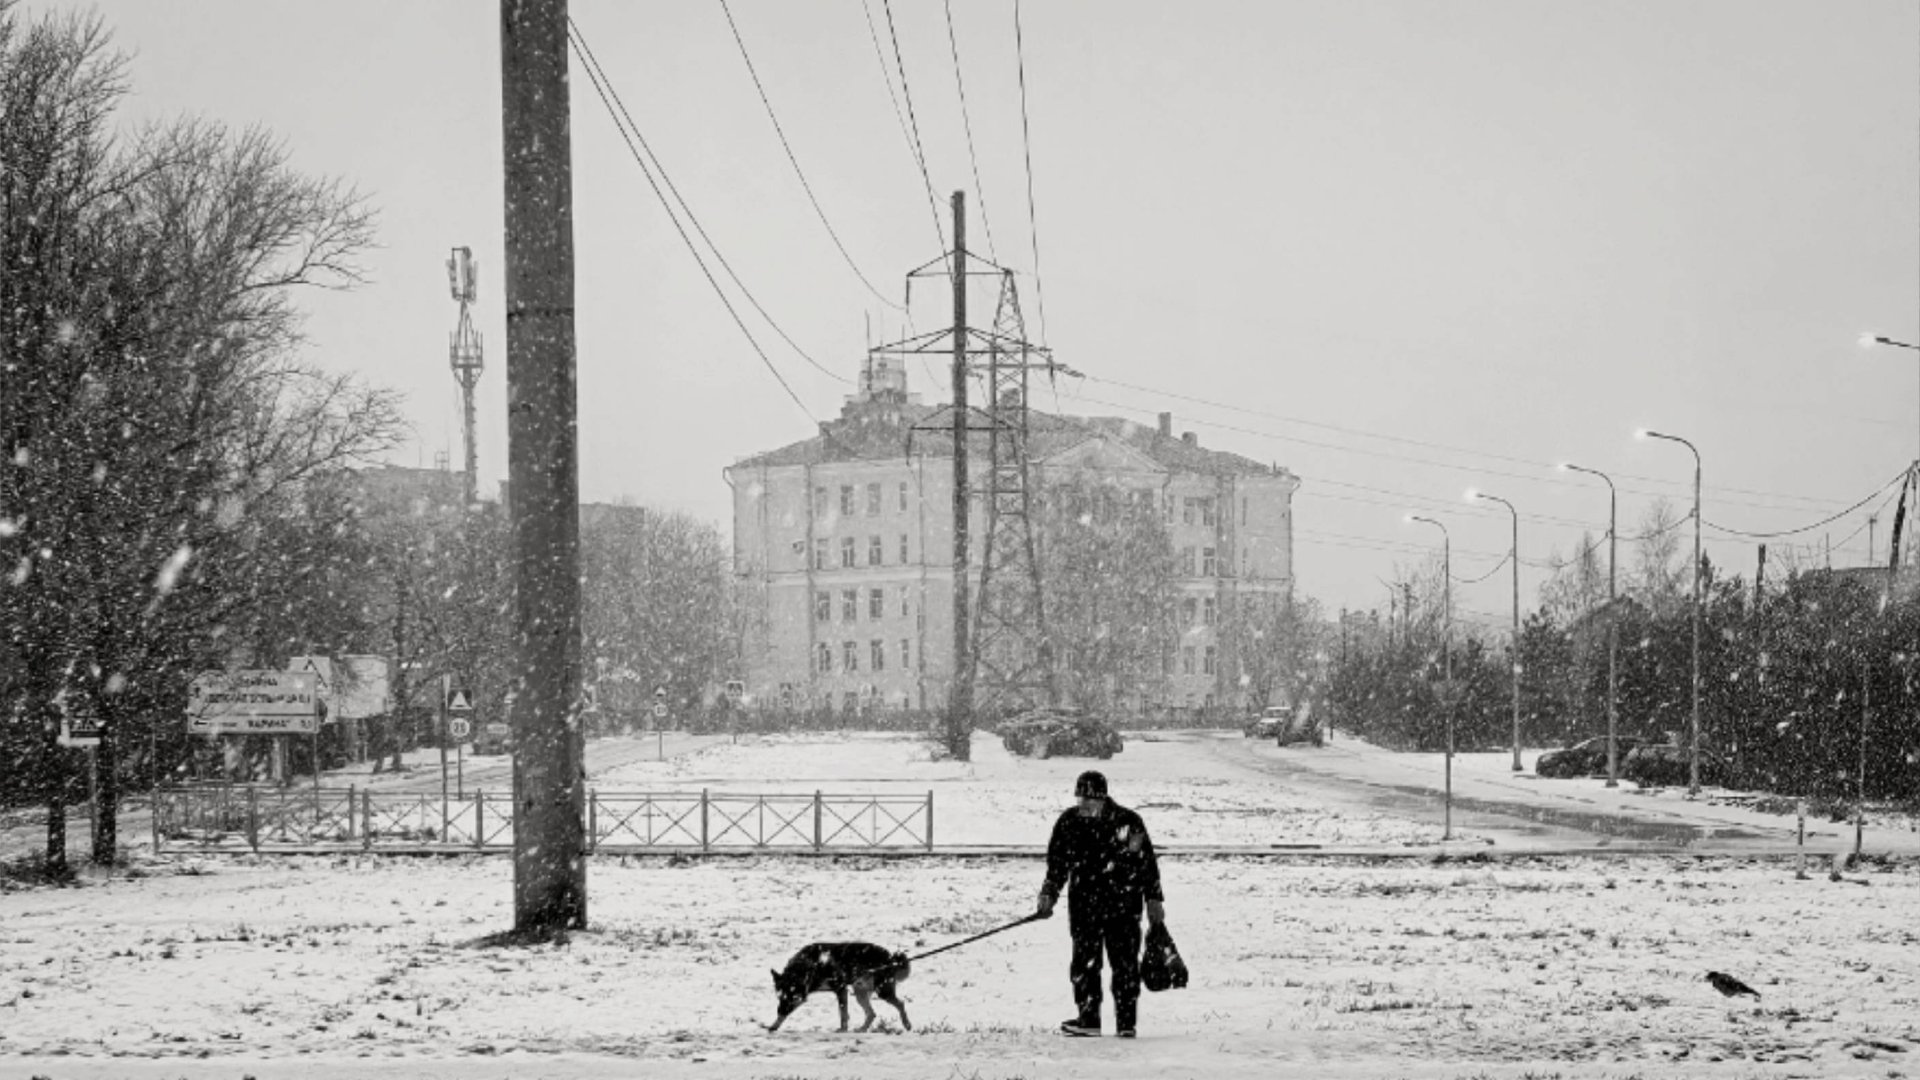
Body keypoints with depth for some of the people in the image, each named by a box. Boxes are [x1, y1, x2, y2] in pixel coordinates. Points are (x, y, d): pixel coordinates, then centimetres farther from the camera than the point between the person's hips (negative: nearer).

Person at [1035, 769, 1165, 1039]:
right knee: (1085, 961, -2)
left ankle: (1126, 1022, 6)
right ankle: (1088, 1018, 3)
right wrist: (1049, 895, 2)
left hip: (1124, 902, -2)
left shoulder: (1128, 822, -6)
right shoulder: (1069, 823, 3)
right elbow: (1057, 864, 10)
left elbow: (1147, 862, 1)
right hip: (1084, 902, 2)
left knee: (1125, 963, 0)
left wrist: (1154, 900, 2)